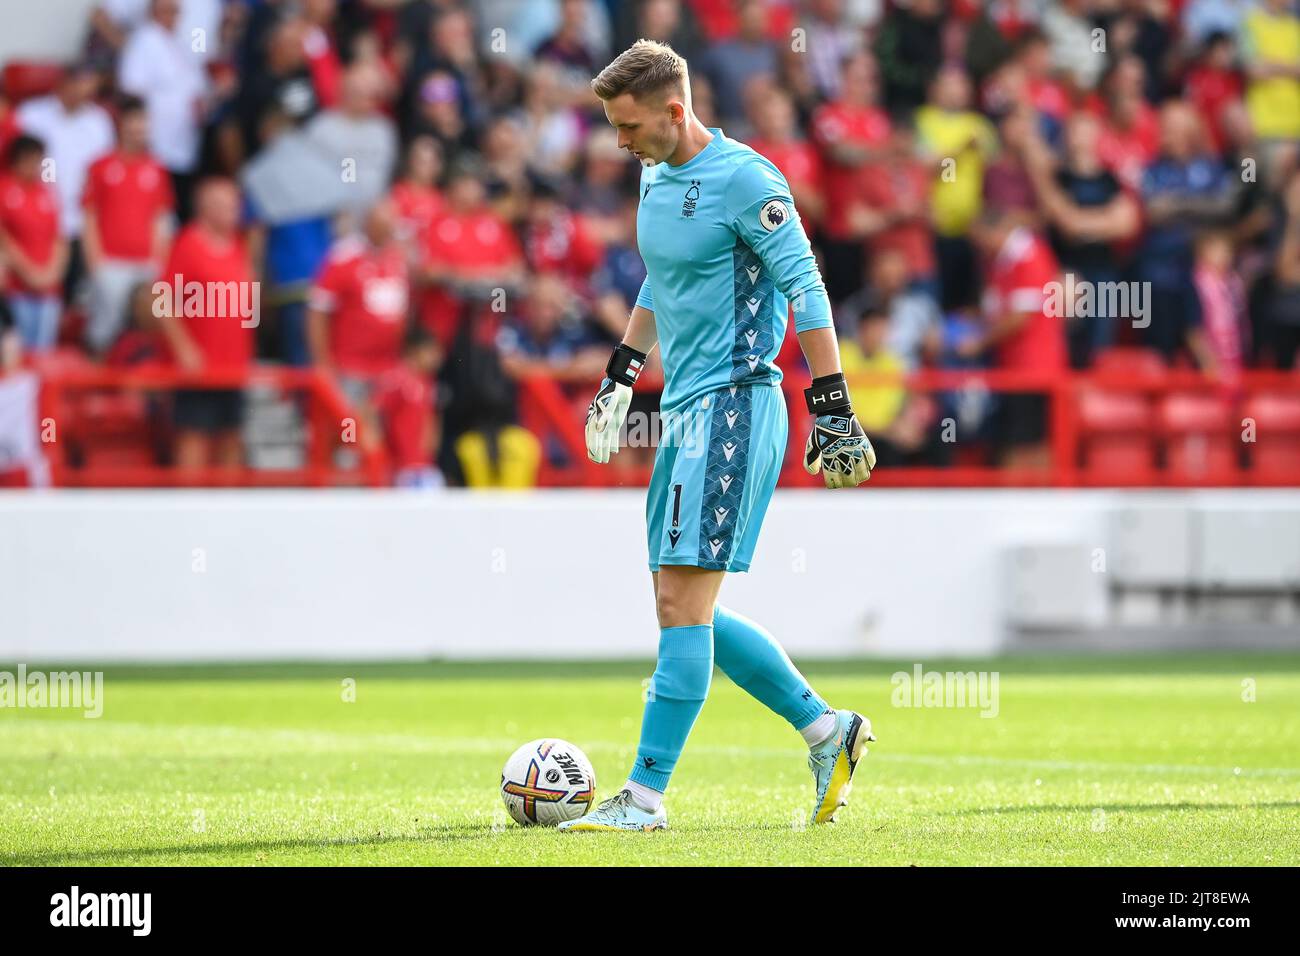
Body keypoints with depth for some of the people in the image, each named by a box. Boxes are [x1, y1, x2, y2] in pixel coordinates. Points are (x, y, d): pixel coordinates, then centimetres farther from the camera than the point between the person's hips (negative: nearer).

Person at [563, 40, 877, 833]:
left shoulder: (743, 179, -13)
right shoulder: (656, 178, 13)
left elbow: (806, 291, -14)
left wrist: (833, 407, -16)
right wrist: (623, 373, 29)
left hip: (733, 406, -9)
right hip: (685, 410, 9)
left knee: (683, 602, -11)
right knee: (684, 611, 9)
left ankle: (646, 796, -10)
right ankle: (827, 729, 18)